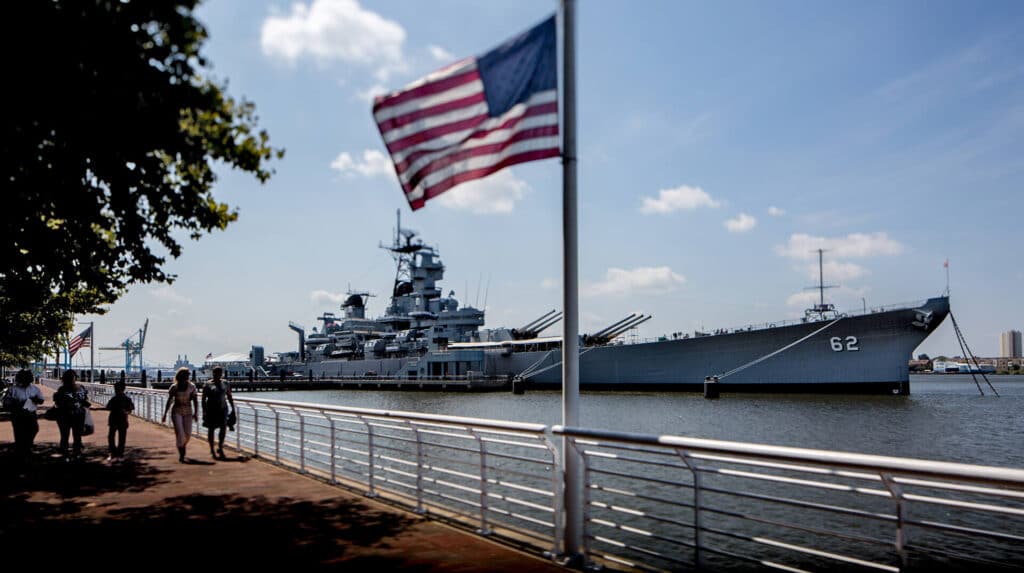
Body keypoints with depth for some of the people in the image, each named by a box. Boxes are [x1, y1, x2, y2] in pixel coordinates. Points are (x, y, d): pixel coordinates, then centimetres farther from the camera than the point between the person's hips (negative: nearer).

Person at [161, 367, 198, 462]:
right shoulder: (174, 387, 0)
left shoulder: (192, 386, 0)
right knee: (179, 433, -13)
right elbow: (169, 401, 6)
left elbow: (195, 401, -4)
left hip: (188, 412, 1)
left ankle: (182, 447, 33)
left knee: (187, 434, 1)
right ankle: (181, 454, -5)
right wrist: (165, 414, 6)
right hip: (177, 412, -1)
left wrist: (196, 413, -14)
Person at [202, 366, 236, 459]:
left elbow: (229, 397, 14)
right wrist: (204, 412, -8)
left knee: (224, 427, -9)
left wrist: (233, 408, 10)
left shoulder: (225, 384, 8)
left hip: (222, 409, 2)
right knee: (211, 429, 4)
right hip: (211, 409, -2)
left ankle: (220, 448, 7)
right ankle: (212, 450, 15)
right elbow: (203, 399, -1)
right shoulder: (208, 385, -2)